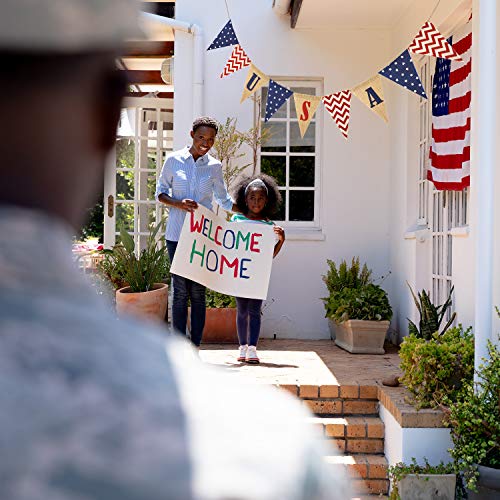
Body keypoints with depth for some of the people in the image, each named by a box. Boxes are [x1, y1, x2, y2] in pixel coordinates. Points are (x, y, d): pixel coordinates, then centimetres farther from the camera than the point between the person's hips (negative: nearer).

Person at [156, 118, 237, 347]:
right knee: (180, 290, -1)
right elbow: (160, 192, 8)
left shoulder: (214, 166, 8)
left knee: (198, 291, 1)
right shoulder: (174, 160, 4)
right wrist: (178, 204, -11)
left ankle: (195, 347, 9)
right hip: (177, 233, -1)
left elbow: (223, 199, 19)